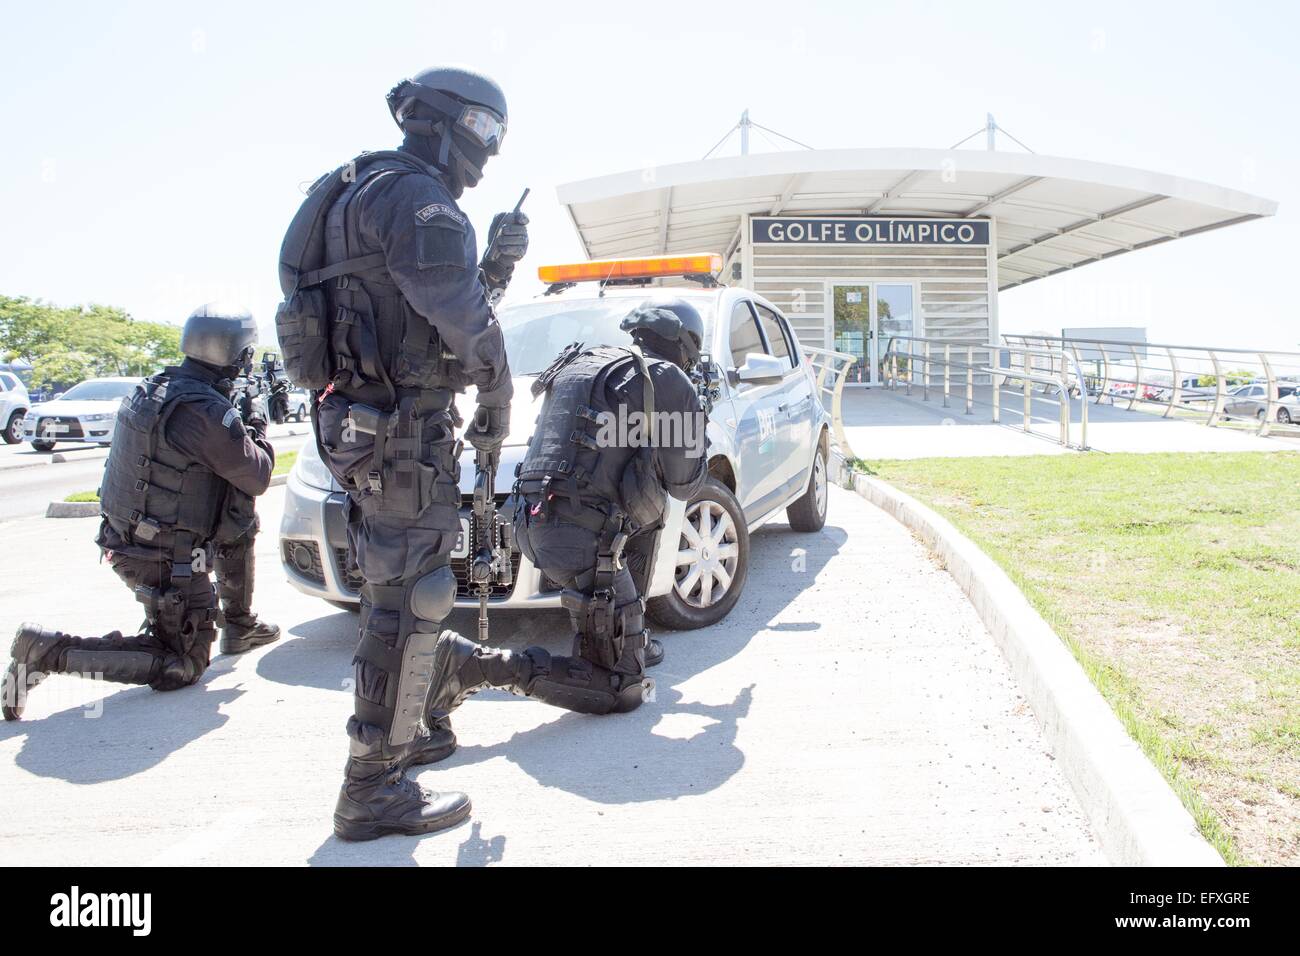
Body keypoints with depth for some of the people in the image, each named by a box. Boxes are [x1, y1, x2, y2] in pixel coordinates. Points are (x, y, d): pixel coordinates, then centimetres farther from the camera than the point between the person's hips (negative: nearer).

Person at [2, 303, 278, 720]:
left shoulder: (154, 386, 2)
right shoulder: (208, 412, -25)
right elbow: (257, 478, -13)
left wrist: (242, 430, 14)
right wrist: (259, 432, 4)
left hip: (125, 541, 9)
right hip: (167, 562, -9)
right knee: (182, 667, 3)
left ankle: (239, 626, 37)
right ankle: (50, 651, -6)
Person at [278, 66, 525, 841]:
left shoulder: (369, 195, 21)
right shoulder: (416, 198, -13)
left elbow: (442, 307, 21)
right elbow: (464, 321, -19)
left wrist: (495, 264, 9)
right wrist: (498, 405, -5)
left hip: (364, 423, 11)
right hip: (403, 430, -11)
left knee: (398, 591, 20)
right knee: (411, 600, -6)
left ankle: (399, 732, 35)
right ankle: (374, 788, 2)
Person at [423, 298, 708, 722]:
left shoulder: (577, 362, 19)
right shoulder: (670, 382, -2)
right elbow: (684, 483, 4)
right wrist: (694, 425, 23)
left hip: (530, 524, 8)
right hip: (581, 537, -8)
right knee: (623, 689, 0)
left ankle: (632, 644, 38)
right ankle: (476, 664, -12)